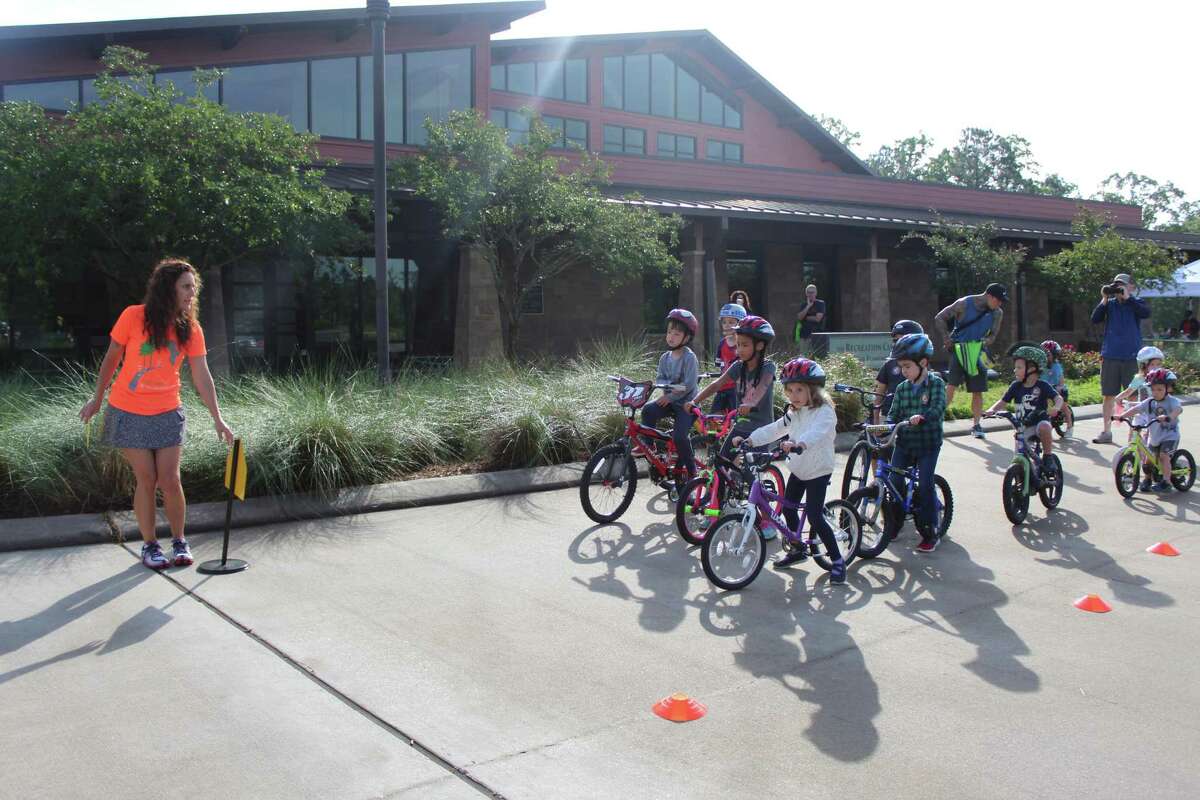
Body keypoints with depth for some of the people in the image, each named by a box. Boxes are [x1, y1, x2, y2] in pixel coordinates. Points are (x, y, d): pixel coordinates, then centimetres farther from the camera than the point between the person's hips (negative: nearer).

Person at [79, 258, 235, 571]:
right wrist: (97, 399, 9)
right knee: (146, 480, -1)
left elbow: (202, 377, -5)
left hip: (168, 414, 2)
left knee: (170, 480, -2)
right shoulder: (134, 317, -12)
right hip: (128, 414, -2)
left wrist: (217, 418, -11)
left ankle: (179, 542, 17)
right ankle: (149, 545, 16)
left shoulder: (190, 329, -4)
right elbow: (111, 359, 1)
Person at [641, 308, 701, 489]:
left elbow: (689, 384, -21)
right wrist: (669, 385, -17)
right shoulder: (665, 357, 4)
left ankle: (691, 470, 1)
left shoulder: (689, 357, -16)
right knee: (648, 411, -19)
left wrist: (670, 396, -19)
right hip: (669, 399, 6)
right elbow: (659, 378, 4)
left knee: (680, 435, -17)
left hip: (686, 402, -6)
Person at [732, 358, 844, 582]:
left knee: (815, 516, -11)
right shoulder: (793, 414, 6)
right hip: (797, 469, 8)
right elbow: (773, 430, 2)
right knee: (788, 509, 12)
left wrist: (799, 444, -58)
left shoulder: (824, 412, -19)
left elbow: (816, 433, -39)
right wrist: (748, 439, -10)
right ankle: (798, 549, 32)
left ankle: (837, 560, 2)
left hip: (818, 471, -8)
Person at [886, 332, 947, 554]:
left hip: (928, 444, -5)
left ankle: (930, 533, 4)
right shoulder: (902, 388, 7)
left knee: (925, 485, -8)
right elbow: (894, 413, 5)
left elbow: (938, 408, -21)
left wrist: (921, 417, -39)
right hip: (904, 442, 5)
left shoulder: (936, 383, -6)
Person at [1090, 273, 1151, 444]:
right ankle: (1106, 432, 14)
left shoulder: (1136, 303, 3)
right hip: (1110, 356, 2)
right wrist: (1104, 300, -11)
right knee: (1108, 395, 6)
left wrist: (1127, 298, -18)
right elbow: (1095, 319, -4)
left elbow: (1146, 313, -18)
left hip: (1131, 356, -2)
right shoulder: (1110, 304, 8)